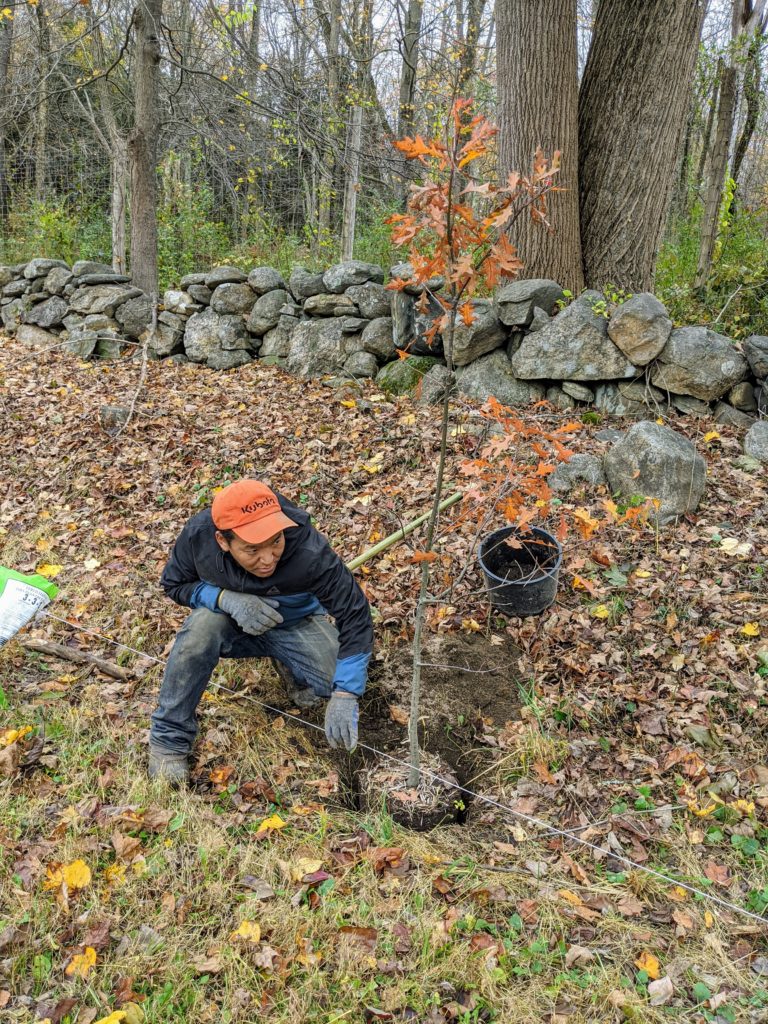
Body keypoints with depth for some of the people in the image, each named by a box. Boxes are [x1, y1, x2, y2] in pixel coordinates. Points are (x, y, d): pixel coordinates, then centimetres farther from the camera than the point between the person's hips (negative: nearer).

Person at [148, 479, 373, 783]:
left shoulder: (310, 551, -37)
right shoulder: (198, 534, -29)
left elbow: (355, 617, -30)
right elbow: (174, 583, -9)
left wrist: (343, 698, -39)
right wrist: (226, 598, -31)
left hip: (295, 624, 0)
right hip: (231, 621, 1)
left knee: (340, 677, -25)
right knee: (202, 627, -33)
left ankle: (290, 667, 10)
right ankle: (169, 737, -14)